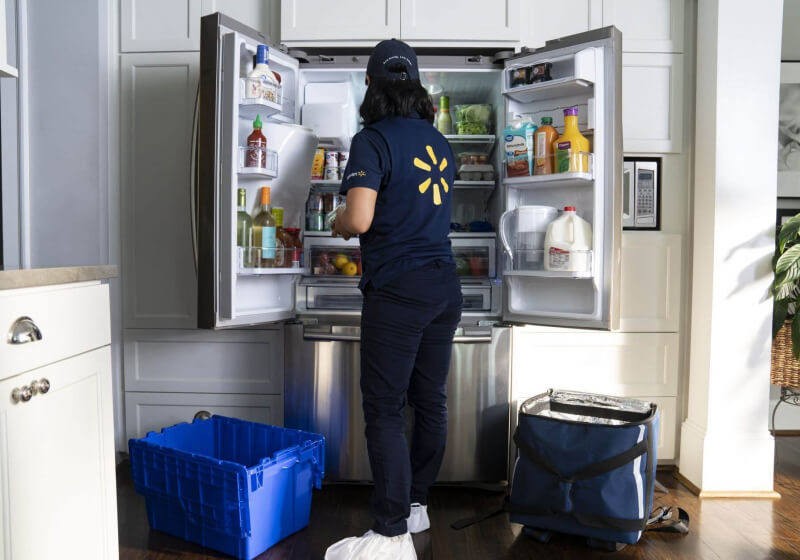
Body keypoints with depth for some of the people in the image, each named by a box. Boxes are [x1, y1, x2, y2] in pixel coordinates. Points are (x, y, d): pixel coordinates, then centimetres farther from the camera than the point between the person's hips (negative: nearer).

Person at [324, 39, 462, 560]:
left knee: (385, 411, -1)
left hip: (398, 292, -8)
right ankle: (415, 503, 30)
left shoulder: (373, 140, -10)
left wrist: (339, 224, 1)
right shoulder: (439, 141, 12)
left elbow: (360, 219, -22)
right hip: (444, 287, 8)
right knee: (431, 401, 15)